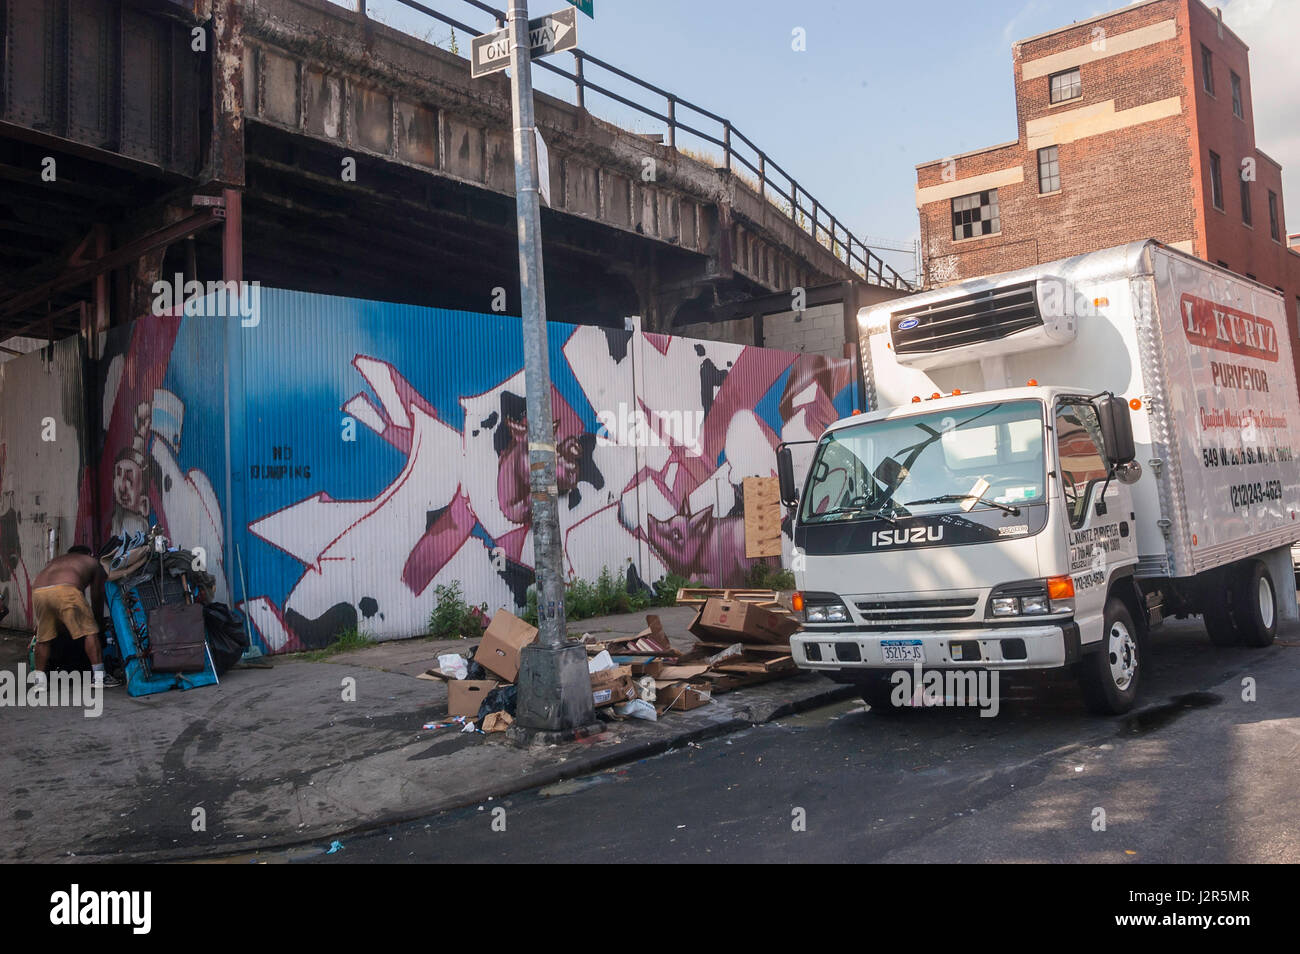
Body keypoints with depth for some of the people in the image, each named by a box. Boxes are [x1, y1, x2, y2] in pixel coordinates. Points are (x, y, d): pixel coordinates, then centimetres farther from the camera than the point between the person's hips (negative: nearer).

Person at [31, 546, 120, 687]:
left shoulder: (54, 561, 42)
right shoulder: (92, 562, 32)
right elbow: (97, 597, 30)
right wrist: (97, 620, 42)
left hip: (38, 591, 5)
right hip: (65, 590, -5)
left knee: (43, 637, 17)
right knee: (89, 631, 4)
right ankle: (99, 676, 2)